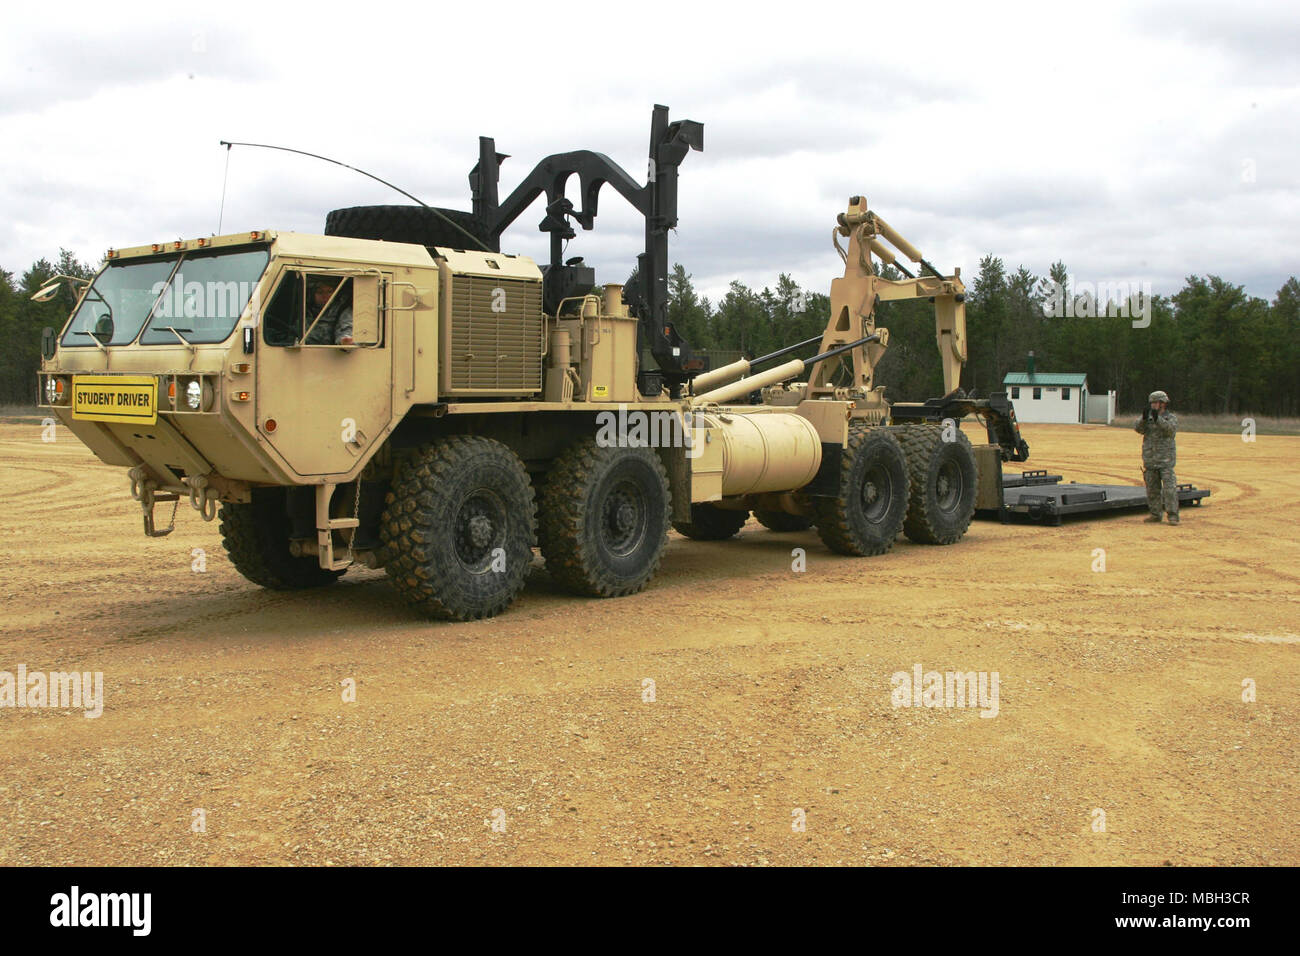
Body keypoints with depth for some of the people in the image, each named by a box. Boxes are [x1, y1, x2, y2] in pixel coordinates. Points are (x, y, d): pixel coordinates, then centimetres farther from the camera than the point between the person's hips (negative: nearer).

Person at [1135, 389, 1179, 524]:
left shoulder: (1171, 418, 1)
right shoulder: (1147, 418, 11)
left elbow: (1171, 428, -19)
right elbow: (1138, 428, -6)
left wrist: (1157, 418, -31)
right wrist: (1144, 418, -24)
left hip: (1165, 460, -4)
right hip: (1150, 460, 4)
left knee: (1169, 488, -10)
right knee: (1152, 488, 8)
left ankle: (1173, 515, -8)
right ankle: (1155, 514, 17)